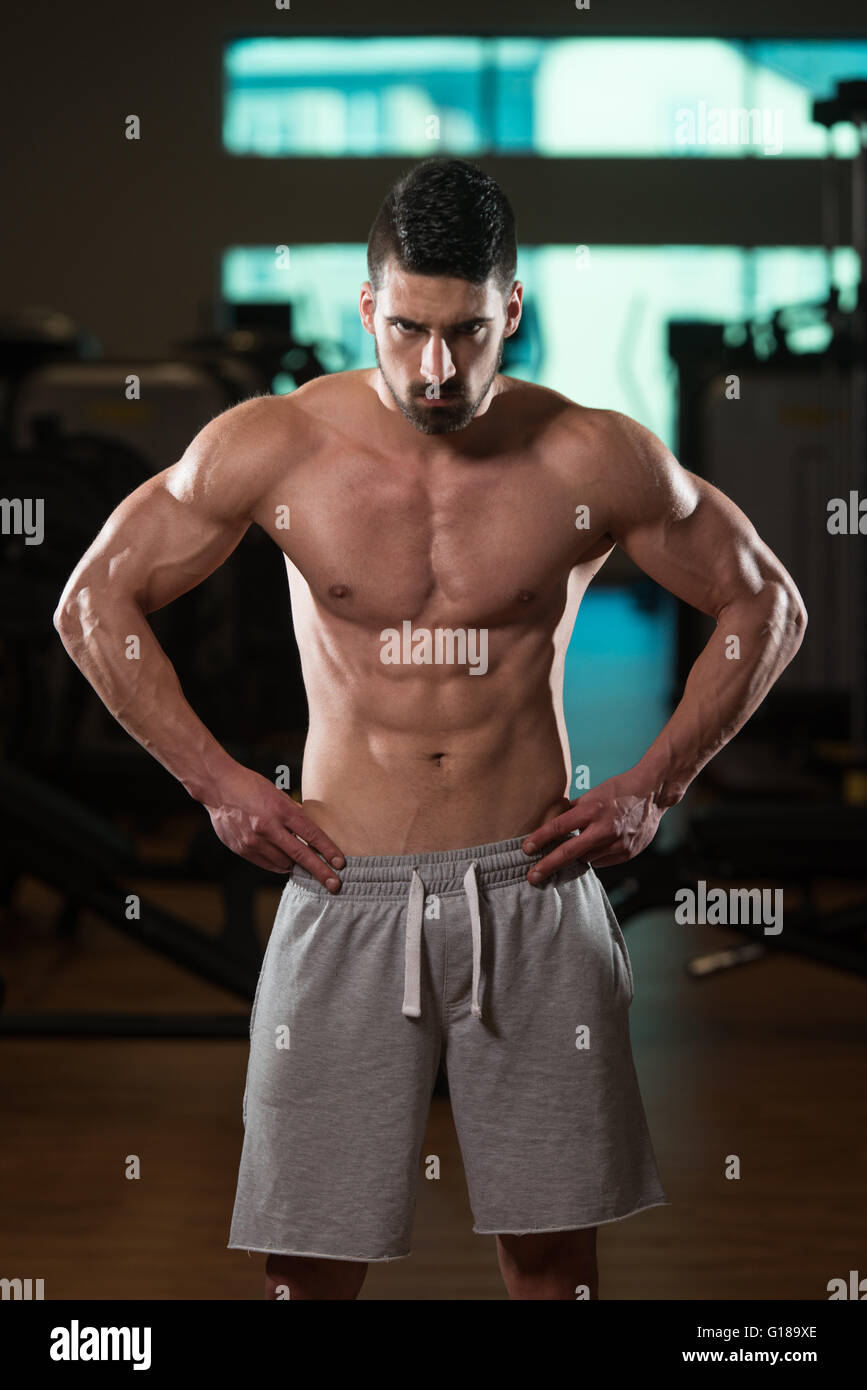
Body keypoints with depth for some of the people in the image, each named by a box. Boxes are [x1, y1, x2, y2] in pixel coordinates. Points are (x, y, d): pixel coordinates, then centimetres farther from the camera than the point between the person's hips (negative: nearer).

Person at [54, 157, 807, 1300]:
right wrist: (217, 783, 1)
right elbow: (95, 604, 6)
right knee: (308, 1260, 2)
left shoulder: (594, 459, -4)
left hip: (531, 886, 0)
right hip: (344, 893, 0)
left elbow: (766, 606, 8)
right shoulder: (273, 448, -4)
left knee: (553, 1256, 6)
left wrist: (653, 788, 2)